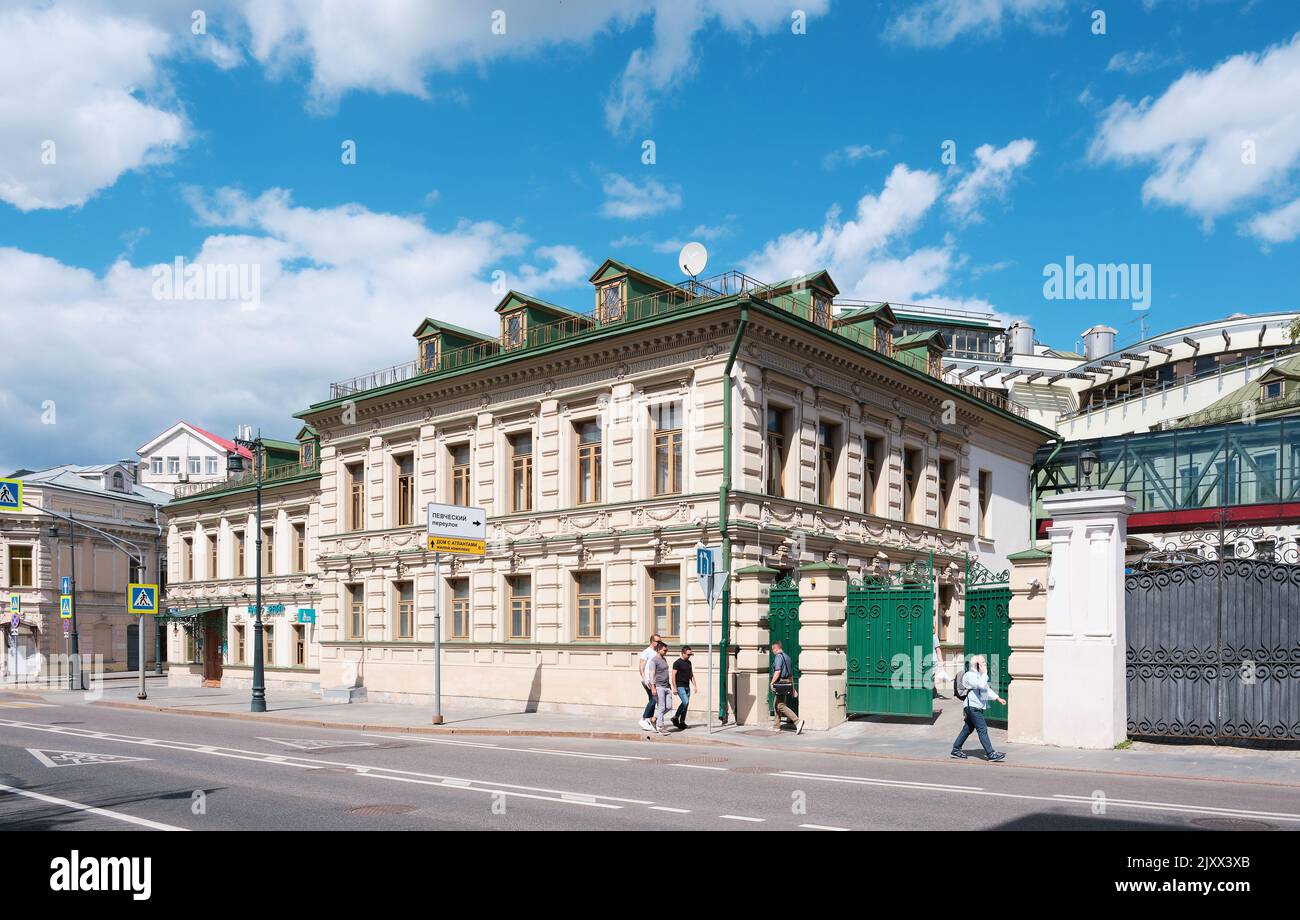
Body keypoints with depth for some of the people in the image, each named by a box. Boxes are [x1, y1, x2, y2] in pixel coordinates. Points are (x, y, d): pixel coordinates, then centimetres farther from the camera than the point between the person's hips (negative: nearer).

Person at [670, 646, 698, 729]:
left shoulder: (689, 662, 14)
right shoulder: (677, 663, -8)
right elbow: (673, 675, -11)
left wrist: (694, 685, 14)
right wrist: (674, 688, -16)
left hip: (687, 686, 7)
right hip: (680, 686, -7)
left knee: (686, 704, 5)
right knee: (685, 702, -18)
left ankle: (682, 722, 11)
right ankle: (675, 718, -4)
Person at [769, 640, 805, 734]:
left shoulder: (778, 657, -11)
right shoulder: (787, 657, 17)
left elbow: (777, 672, -23)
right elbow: (791, 674, 21)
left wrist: (771, 683, -18)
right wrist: (793, 688, 24)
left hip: (780, 683, -10)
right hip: (787, 683, 10)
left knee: (781, 706, -11)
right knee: (777, 705, 17)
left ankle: (797, 721, -22)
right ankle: (776, 726, 22)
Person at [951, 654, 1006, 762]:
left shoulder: (979, 675, 18)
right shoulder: (970, 675, -14)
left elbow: (987, 689, 27)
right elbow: (981, 686, -29)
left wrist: (998, 698, 22)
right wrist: (984, 673, -21)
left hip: (977, 707, 10)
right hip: (972, 707, -10)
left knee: (968, 729, 14)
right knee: (982, 729, -11)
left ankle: (956, 750, 22)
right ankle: (991, 754, -12)